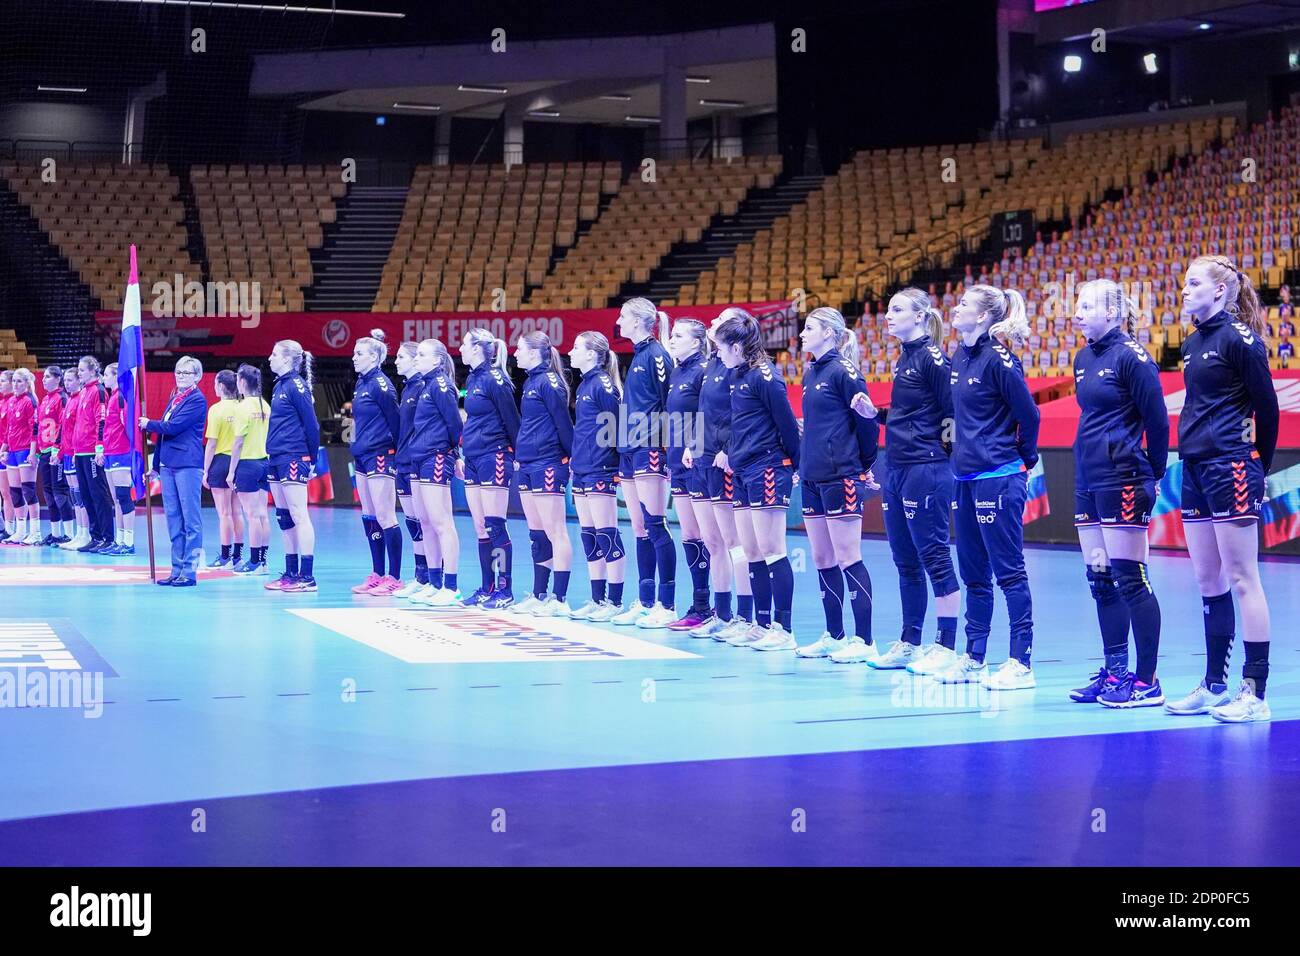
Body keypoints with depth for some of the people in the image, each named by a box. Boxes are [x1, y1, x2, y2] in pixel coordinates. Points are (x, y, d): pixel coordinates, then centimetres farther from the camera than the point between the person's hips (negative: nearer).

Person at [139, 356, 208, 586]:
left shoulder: (197, 400, -7)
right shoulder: (173, 398, 19)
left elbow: (173, 426, -15)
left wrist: (148, 424, 1)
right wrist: (156, 462, 20)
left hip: (188, 464, -9)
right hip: (168, 464, 9)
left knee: (191, 520, -5)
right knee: (173, 519, 9)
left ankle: (190, 571, -4)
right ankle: (177, 569, 13)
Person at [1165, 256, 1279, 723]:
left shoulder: (1240, 338, -9)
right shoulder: (1193, 343, 15)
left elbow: (1266, 406, -8)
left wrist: (1258, 468, -1)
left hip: (1230, 469, -9)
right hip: (1195, 470, 9)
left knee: (1241, 580, -7)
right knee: (1208, 582, 12)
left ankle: (1255, 692, -5)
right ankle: (1214, 686, 19)